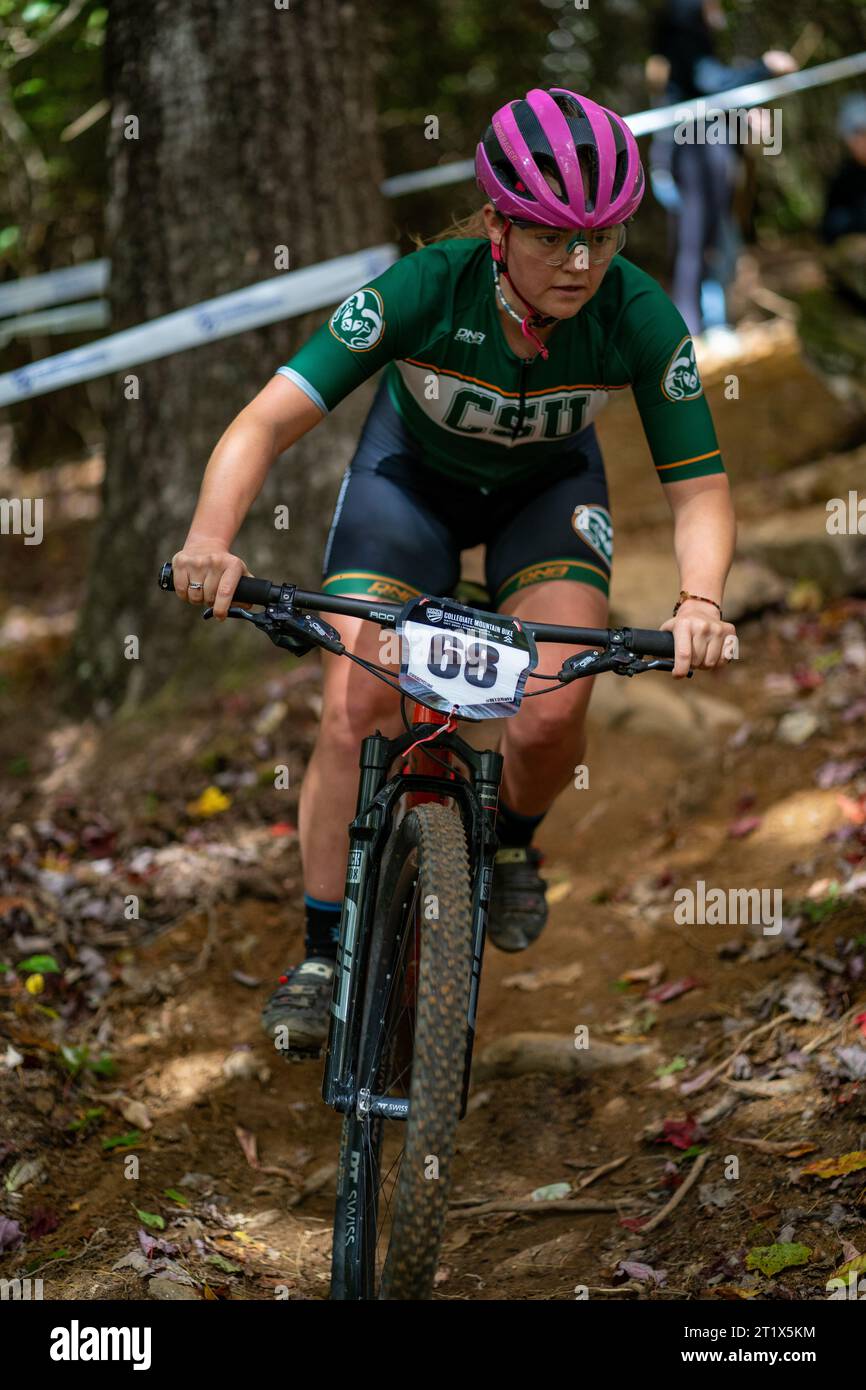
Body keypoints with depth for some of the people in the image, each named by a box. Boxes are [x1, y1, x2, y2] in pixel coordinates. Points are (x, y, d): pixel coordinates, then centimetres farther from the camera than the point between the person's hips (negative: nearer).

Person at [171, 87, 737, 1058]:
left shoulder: (640, 317, -30)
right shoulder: (424, 286, -35)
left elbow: (699, 487, -24)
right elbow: (268, 420, -39)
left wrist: (699, 600, -44)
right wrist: (211, 540, -56)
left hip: (547, 487, 1)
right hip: (413, 470, 0)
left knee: (551, 716, -21)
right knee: (354, 712, -14)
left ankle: (511, 846, 14)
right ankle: (321, 957, 1)